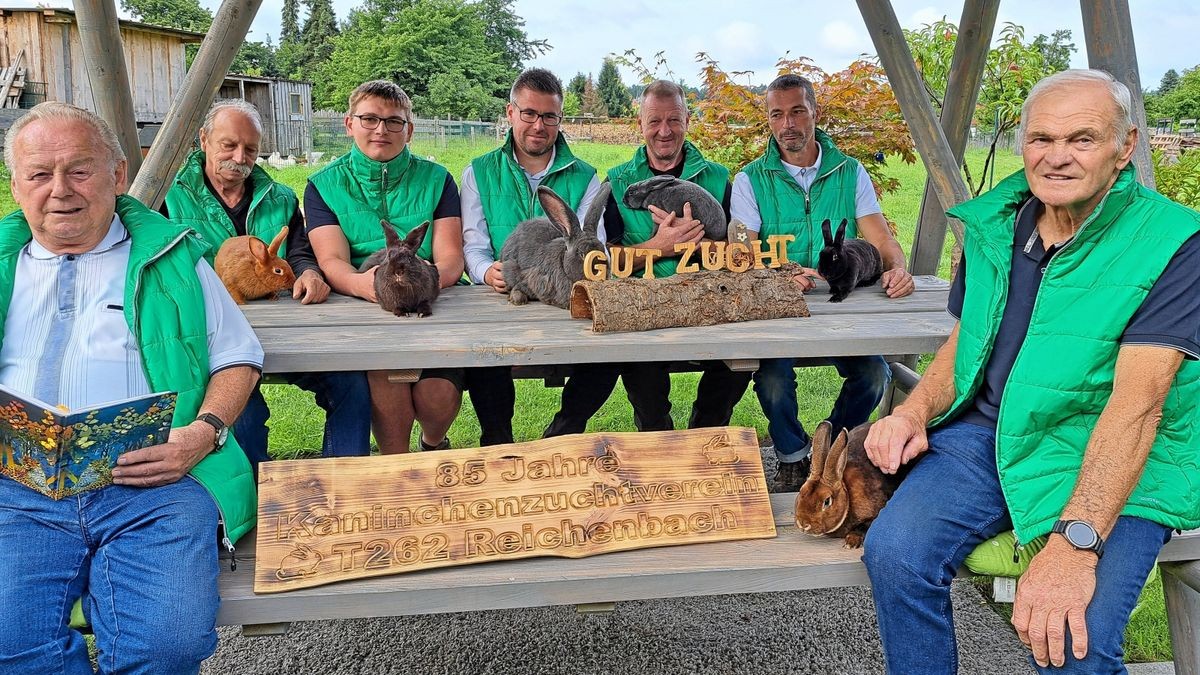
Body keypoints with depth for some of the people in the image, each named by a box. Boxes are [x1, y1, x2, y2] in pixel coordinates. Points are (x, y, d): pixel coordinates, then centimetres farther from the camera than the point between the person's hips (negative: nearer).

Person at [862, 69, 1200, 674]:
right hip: (985, 431, 4)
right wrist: (916, 409, -6)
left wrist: (1074, 541, -32)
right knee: (894, 550, -23)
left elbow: (1137, 402, -23)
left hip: (1113, 466, -4)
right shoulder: (994, 224, 6)